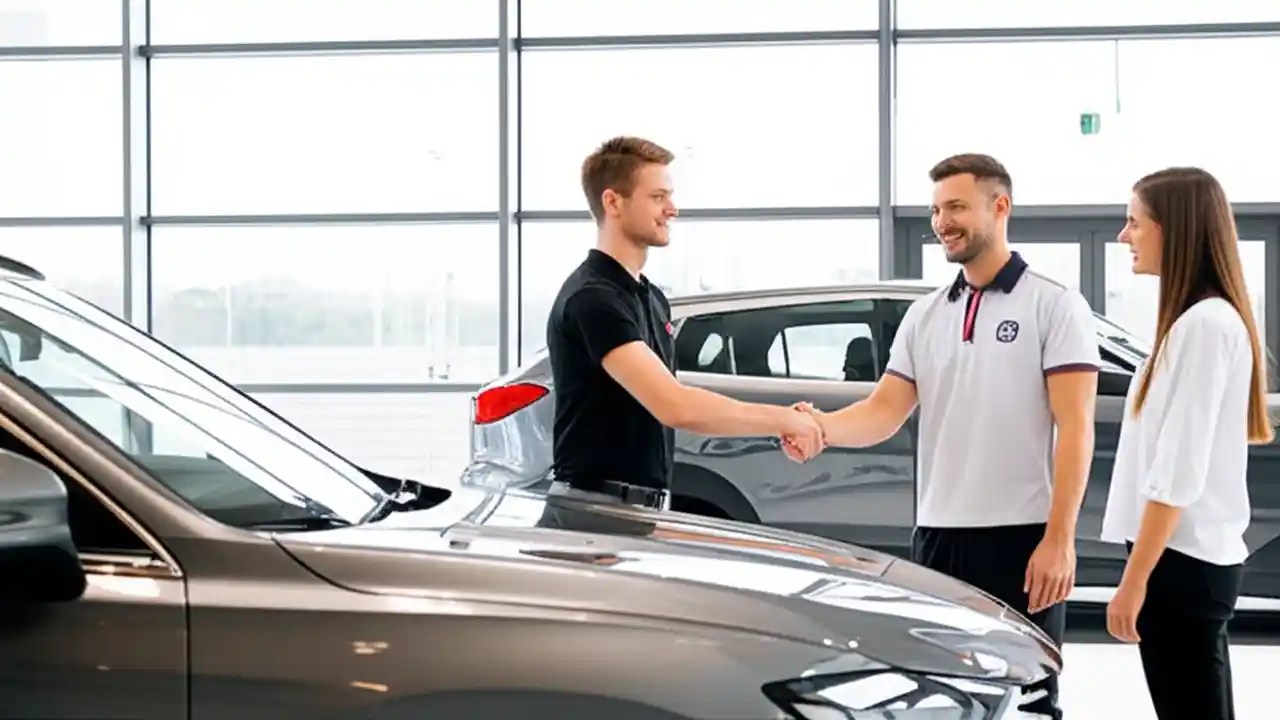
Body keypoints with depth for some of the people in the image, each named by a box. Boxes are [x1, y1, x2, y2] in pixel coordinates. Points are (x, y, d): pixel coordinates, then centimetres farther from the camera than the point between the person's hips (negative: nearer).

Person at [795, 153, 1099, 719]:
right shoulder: (924, 315, 13)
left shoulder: (1054, 306, -3)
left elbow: (1075, 428, -9)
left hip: (1020, 538, -5)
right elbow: (885, 410, 5)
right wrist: (822, 426, -17)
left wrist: (1059, 539, -16)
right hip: (936, 538, 5)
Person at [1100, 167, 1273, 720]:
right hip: (1195, 556, 10)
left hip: (1181, 561, -10)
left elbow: (1178, 473, -20)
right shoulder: (1208, 319, 14)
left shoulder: (1202, 324, -15)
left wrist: (1133, 581, -18)